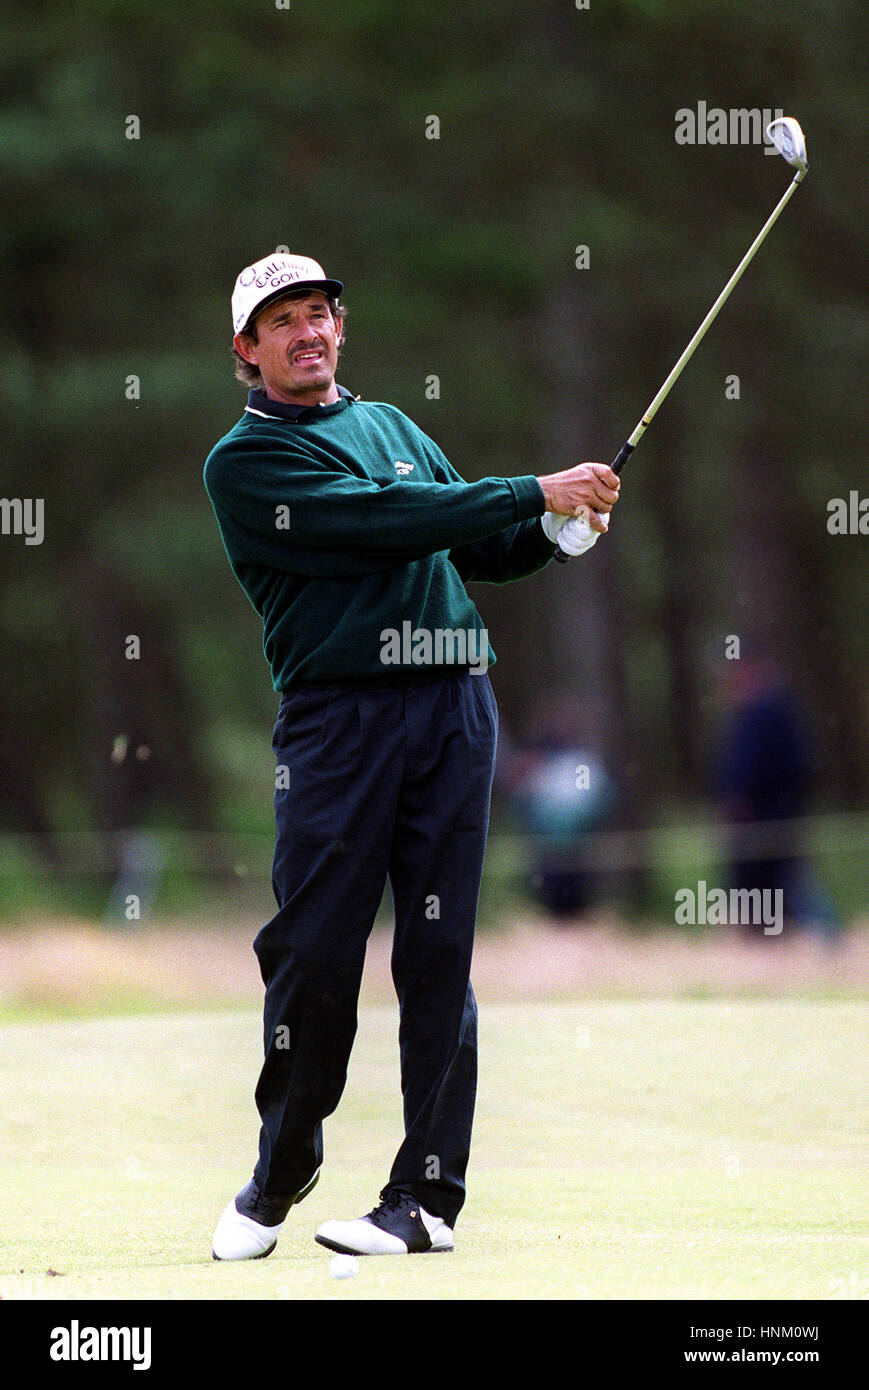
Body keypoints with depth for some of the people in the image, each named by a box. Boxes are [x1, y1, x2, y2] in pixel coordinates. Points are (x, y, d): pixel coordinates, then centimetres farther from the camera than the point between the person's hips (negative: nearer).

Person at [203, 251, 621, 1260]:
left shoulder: (393, 427, 22)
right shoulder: (243, 462, 1)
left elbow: (483, 550, 22)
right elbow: (381, 522, -12)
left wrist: (558, 531, 1)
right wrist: (535, 495, -12)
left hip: (453, 704, 4)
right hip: (335, 714, -4)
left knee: (438, 952, 0)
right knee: (315, 950, -6)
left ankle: (428, 1195, 1)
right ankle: (281, 1171, 13)